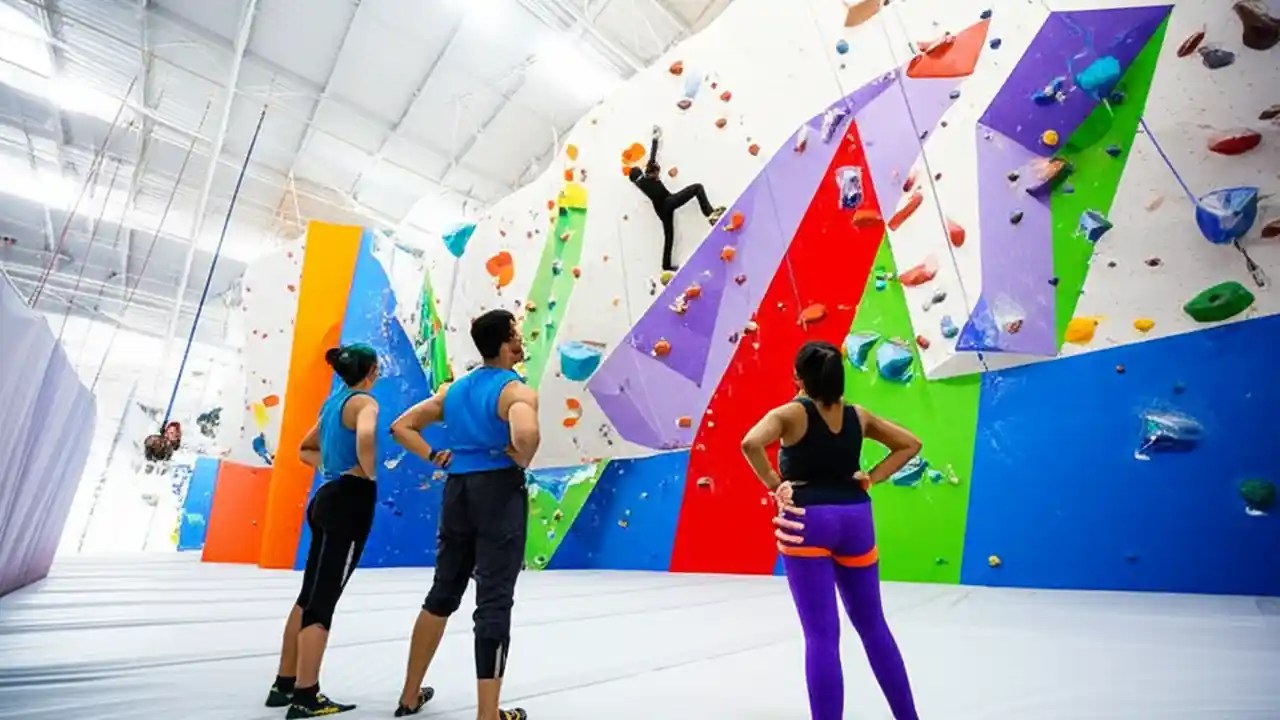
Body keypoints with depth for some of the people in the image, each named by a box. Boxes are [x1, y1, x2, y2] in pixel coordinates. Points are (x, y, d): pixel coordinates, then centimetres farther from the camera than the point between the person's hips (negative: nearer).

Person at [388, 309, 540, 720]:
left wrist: (434, 458, 10)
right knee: (494, 602, 0)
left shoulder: (454, 390, 13)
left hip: (458, 491, 7)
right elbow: (526, 434, -32)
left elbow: (401, 427, 16)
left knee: (442, 595, 20)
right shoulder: (516, 392, -10)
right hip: (499, 492, -7)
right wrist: (523, 461, -13)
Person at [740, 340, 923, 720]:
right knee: (873, 625, 21)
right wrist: (872, 477, 8)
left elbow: (751, 443, -26)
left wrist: (774, 484, -12)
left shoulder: (792, 414, -9)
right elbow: (910, 444, 15)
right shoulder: (858, 416, 6)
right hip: (855, 518, 5)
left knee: (821, 634, 2)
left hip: (807, 521, -5)